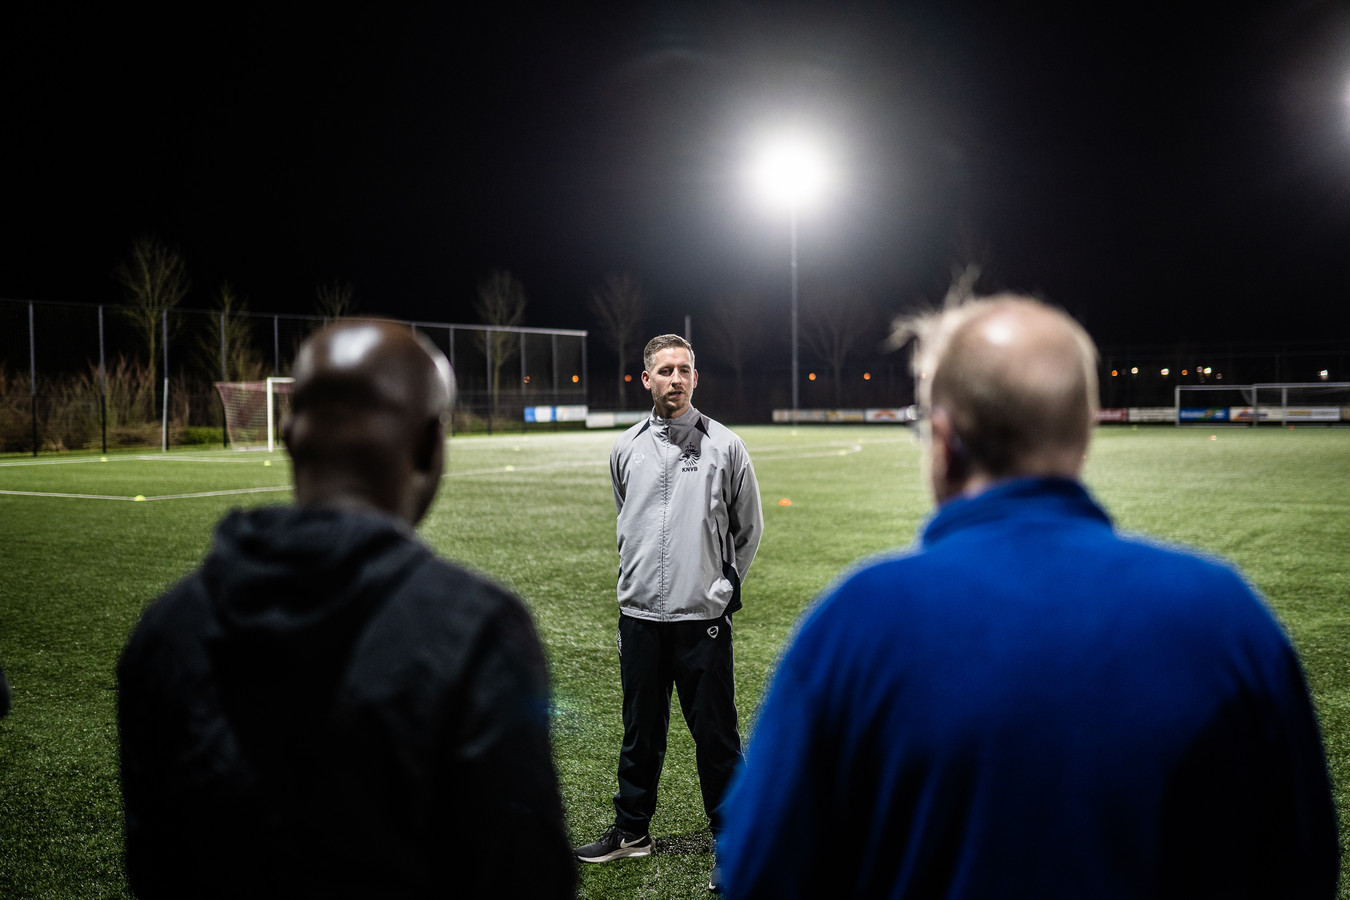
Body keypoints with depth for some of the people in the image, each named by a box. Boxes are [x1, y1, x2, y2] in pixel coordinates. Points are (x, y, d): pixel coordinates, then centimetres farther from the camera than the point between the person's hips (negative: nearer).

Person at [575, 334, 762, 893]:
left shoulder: (724, 447, -1)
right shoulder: (625, 449, 7)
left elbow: (749, 528, 7)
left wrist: (724, 585, 2)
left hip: (702, 618, -3)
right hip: (638, 615, 3)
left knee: (716, 736, 2)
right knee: (641, 732, 15)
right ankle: (631, 830, 29)